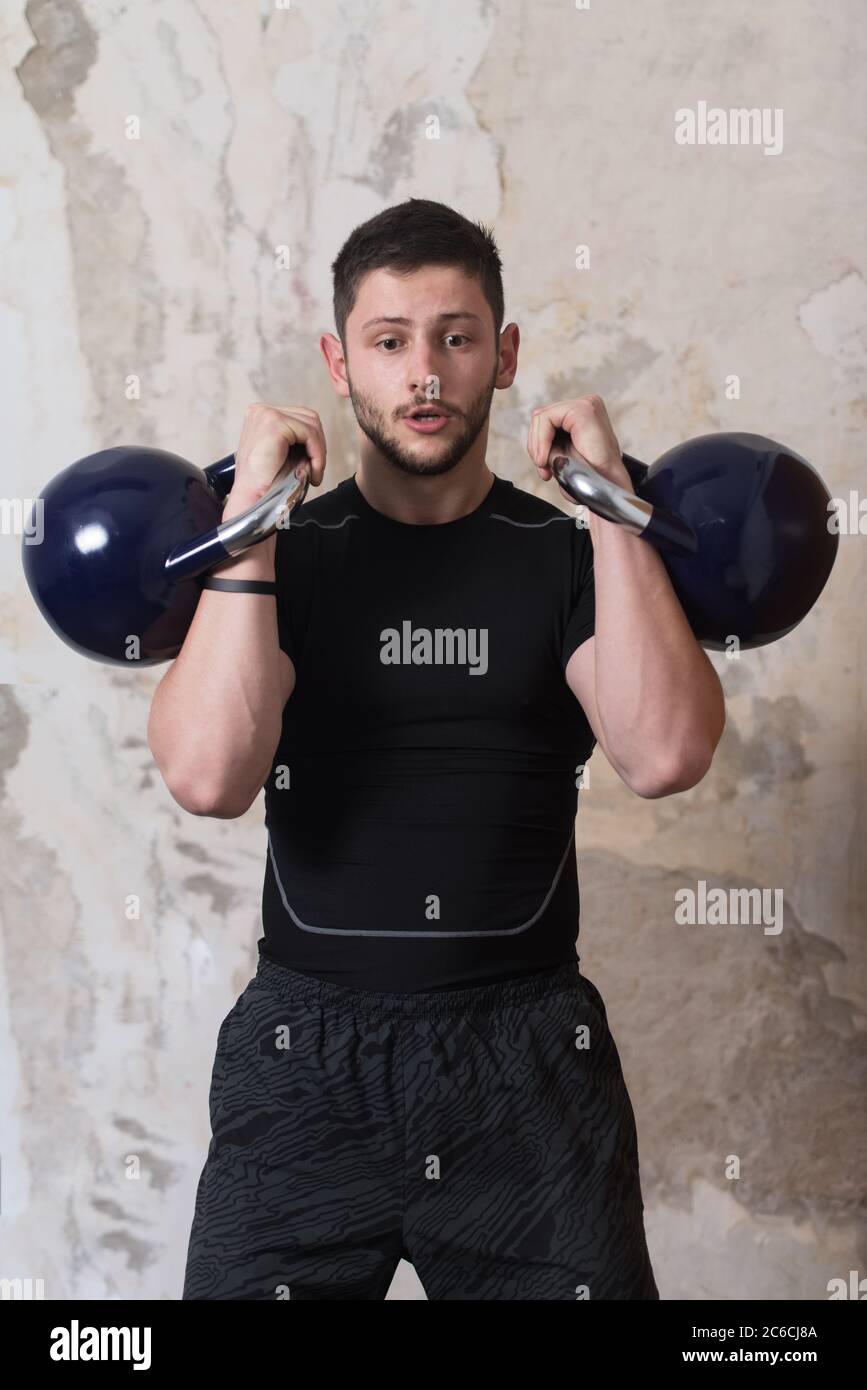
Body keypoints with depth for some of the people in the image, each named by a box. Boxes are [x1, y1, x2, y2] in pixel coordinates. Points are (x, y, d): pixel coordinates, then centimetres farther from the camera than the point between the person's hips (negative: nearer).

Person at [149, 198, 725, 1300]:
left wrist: (609, 497, -14)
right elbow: (208, 776, -17)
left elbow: (664, 754, -17)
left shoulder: (569, 552, 2)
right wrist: (251, 510, -16)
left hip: (530, 1058, 1)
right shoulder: (278, 553, 1)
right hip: (308, 1051, 0)